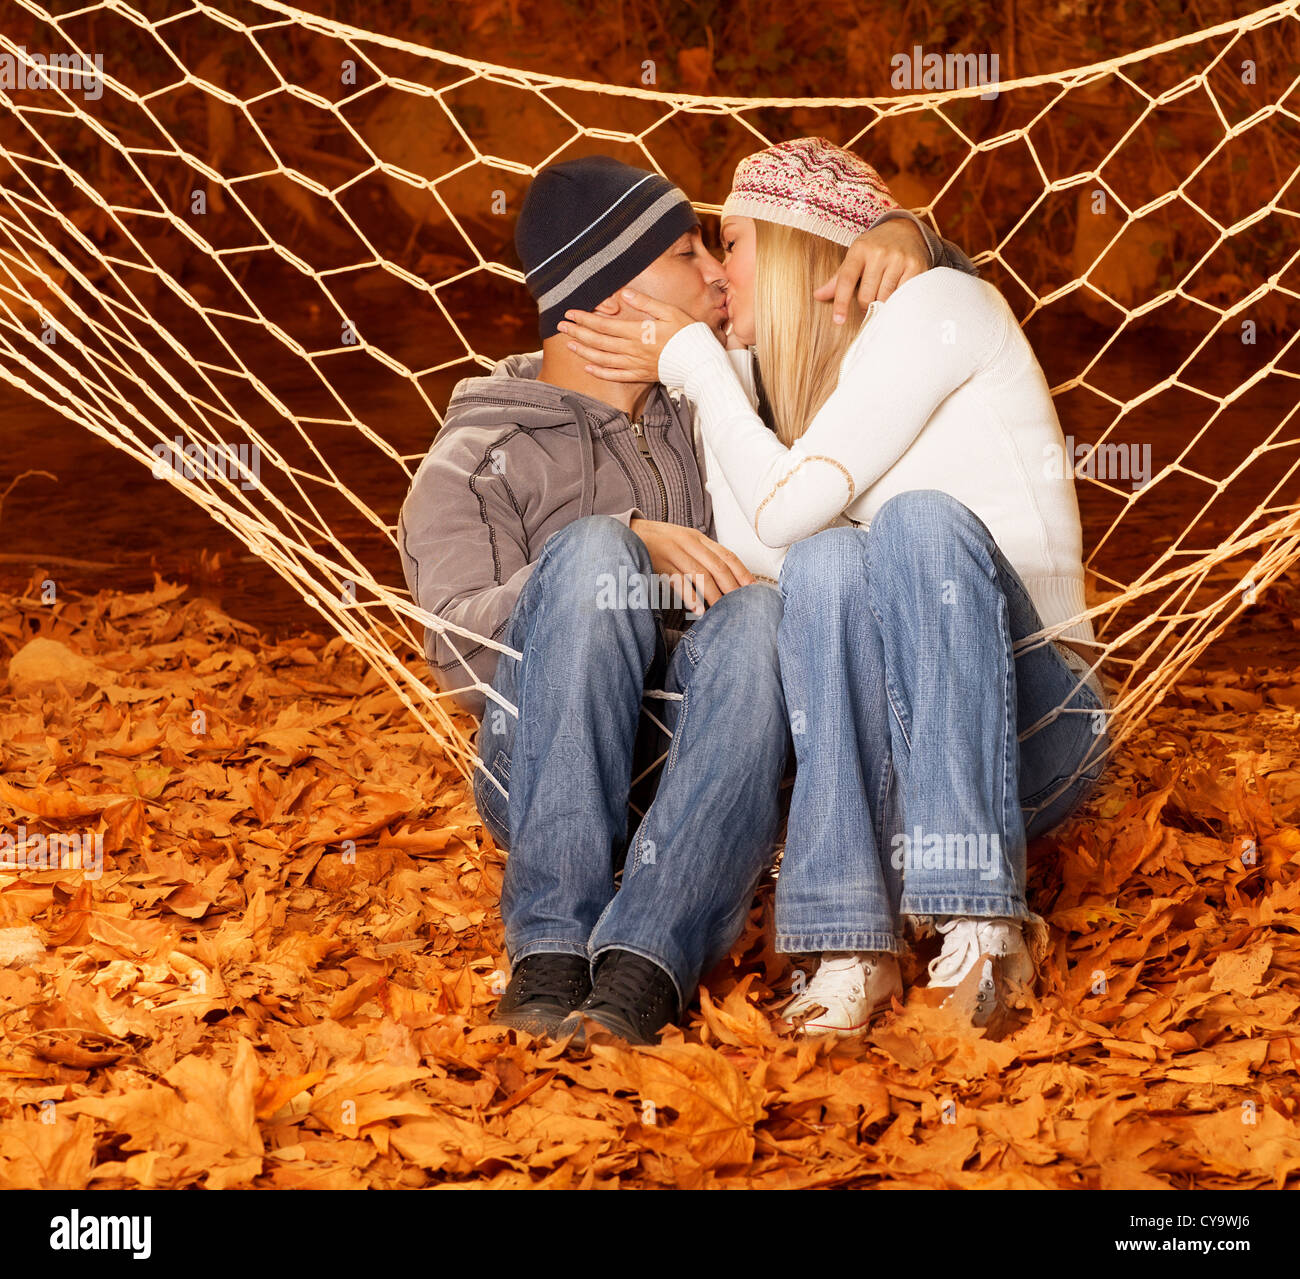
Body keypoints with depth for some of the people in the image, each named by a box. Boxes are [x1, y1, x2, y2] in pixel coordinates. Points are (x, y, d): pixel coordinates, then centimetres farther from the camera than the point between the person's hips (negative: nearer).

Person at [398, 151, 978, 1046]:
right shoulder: (476, 460, 10)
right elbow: (461, 651, -8)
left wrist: (903, 236, 6)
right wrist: (627, 540, -20)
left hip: (709, 779, 2)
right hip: (547, 788, -2)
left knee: (758, 616, -30)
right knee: (590, 553, -30)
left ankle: (640, 971, -44)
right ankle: (552, 950, -37)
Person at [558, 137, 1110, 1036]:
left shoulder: (939, 304, 0)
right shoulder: (800, 385, 21)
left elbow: (786, 507, -13)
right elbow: (752, 557, 0)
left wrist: (695, 361, 0)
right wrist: (708, 381, 9)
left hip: (1036, 722, -4)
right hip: (894, 743, 5)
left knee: (922, 519, -30)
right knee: (828, 558, -24)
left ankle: (981, 918, -36)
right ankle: (855, 943, -33)